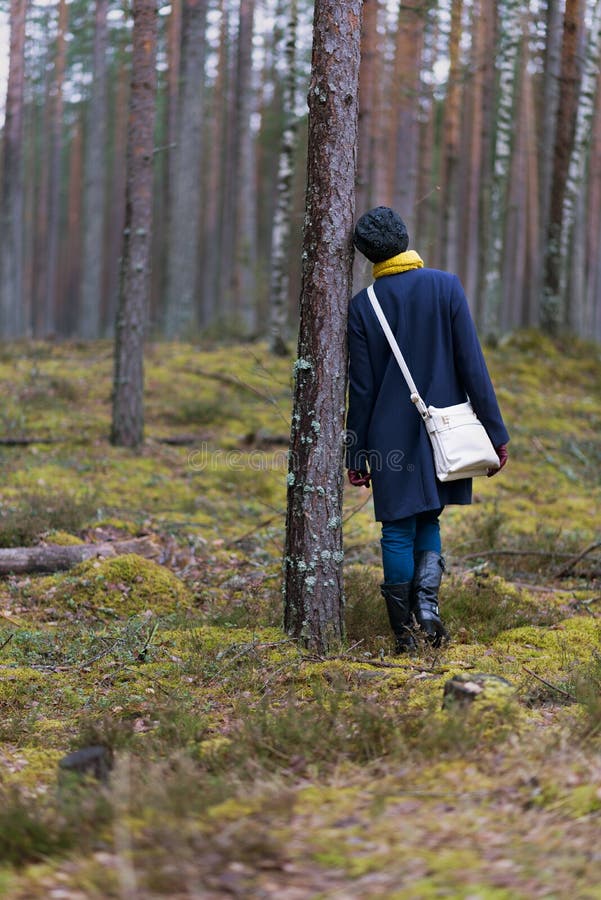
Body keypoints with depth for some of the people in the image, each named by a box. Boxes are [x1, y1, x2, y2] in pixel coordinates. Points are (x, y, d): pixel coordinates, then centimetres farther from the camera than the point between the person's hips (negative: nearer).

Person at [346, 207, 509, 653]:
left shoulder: (363, 305, -5)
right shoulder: (447, 287, -6)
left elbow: (361, 388, -2)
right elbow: (472, 365, -7)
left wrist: (357, 453, 6)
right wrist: (495, 431, -2)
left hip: (390, 434, -1)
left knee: (398, 530, 7)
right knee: (429, 520, 17)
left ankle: (404, 632, 8)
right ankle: (428, 600, -4)